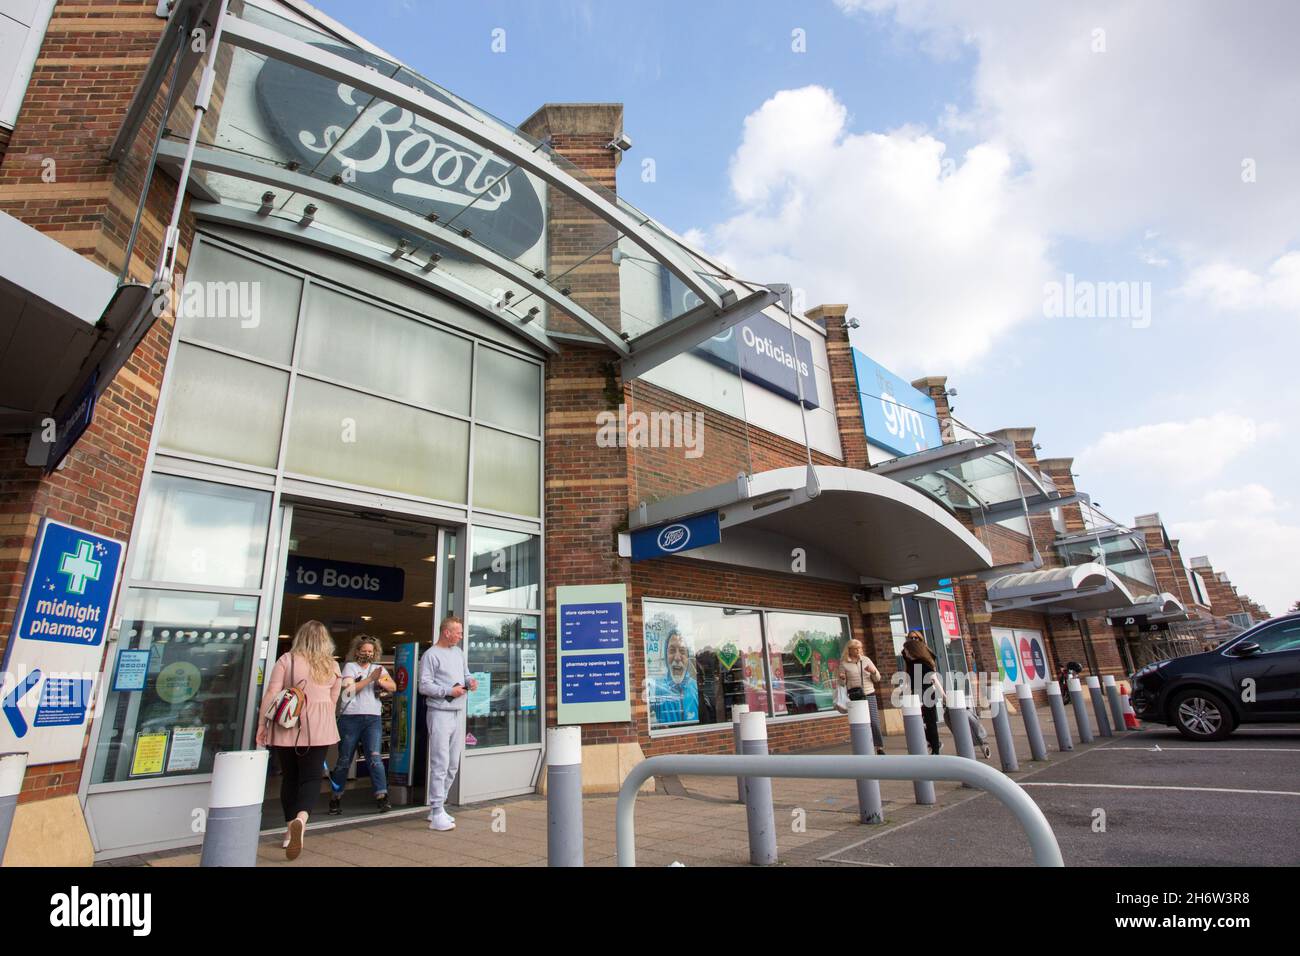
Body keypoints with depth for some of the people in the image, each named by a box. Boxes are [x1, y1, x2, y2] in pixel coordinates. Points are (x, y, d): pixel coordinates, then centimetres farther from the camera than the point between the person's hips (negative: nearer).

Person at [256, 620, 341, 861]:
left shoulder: (287, 660, 0)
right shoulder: (333, 665, 7)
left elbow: (271, 694, -5)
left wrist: (262, 723, 2)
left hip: (287, 726, 0)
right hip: (318, 727, 0)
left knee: (290, 777, 14)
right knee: (311, 777, 2)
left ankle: (291, 829, 22)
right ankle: (300, 819, -23)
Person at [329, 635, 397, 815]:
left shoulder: (378, 667, 15)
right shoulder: (350, 666, 5)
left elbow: (393, 687, 6)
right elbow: (349, 689, -10)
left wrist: (379, 681, -12)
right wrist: (370, 678, -17)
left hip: (373, 718, 2)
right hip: (350, 718, -2)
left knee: (375, 758, -8)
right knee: (344, 760, 7)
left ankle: (382, 797, -9)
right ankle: (335, 799, 23)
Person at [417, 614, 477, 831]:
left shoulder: (458, 652, 14)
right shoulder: (431, 655, -9)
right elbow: (424, 685, -13)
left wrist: (470, 681, 0)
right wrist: (449, 691, -18)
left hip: (458, 713, 8)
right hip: (440, 714, -8)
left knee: (453, 765, 12)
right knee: (440, 765, -7)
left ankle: (437, 807, 24)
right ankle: (437, 814, -1)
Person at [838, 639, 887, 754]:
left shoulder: (866, 660, 8)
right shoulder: (844, 663, 2)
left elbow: (877, 678, 12)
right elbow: (843, 683, 6)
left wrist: (873, 671, -10)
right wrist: (842, 678, -18)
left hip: (869, 694, 2)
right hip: (855, 696, -2)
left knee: (875, 722, -3)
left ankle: (880, 748, 10)